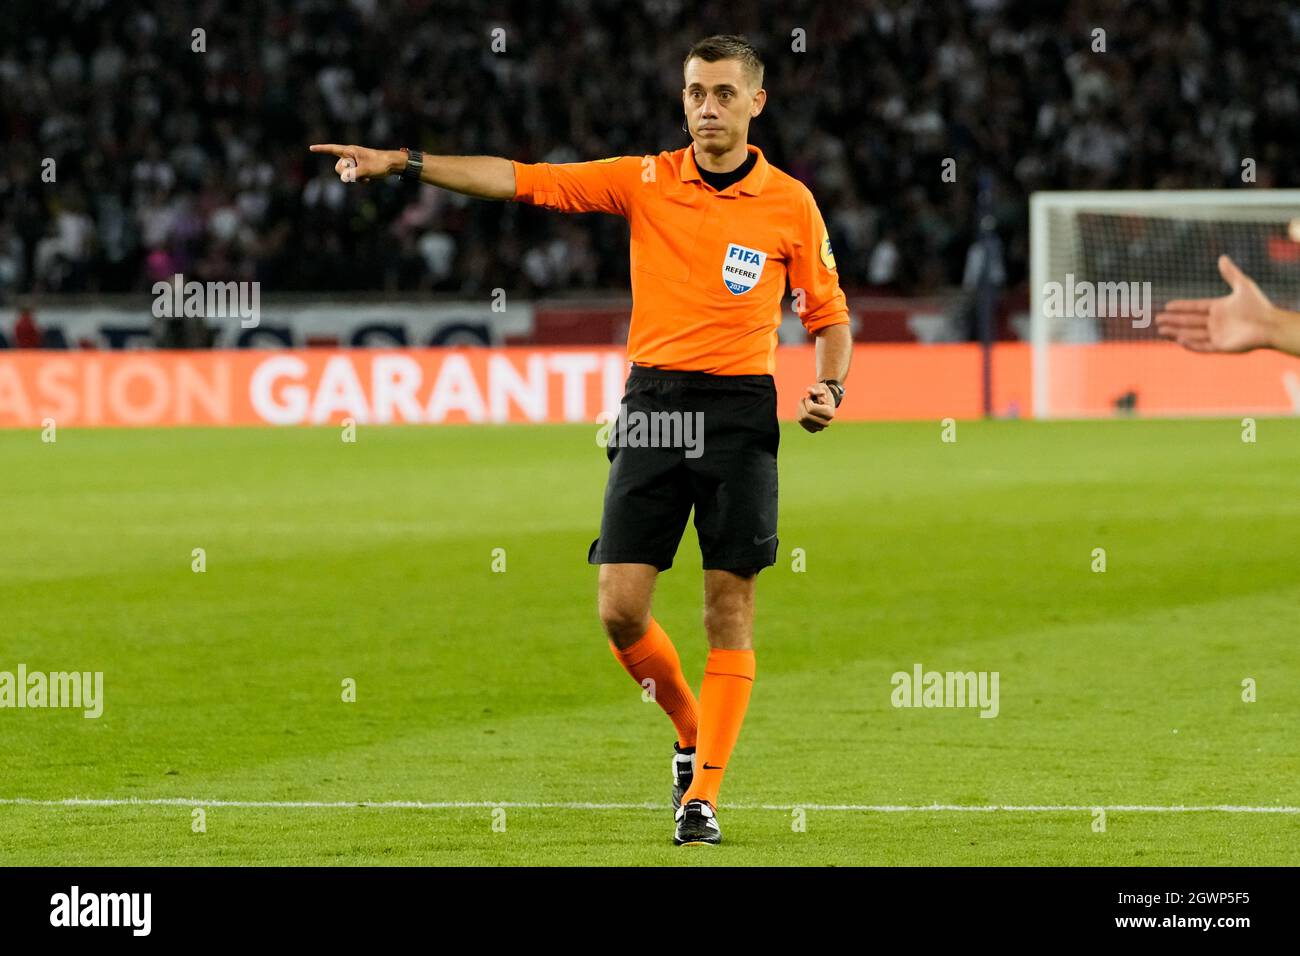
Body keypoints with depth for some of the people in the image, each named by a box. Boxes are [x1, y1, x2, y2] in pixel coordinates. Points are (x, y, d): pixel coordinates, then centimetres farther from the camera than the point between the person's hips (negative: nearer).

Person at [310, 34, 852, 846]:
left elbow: (830, 317, 13)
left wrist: (829, 391, -7)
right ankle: (692, 730, 22)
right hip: (652, 401, 1)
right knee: (621, 607, -4)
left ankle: (705, 792, -1)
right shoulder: (645, 181, 5)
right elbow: (523, 180, 0)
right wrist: (403, 164, -7)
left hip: (740, 411, -1)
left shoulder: (791, 205, 4)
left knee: (730, 606, -5)